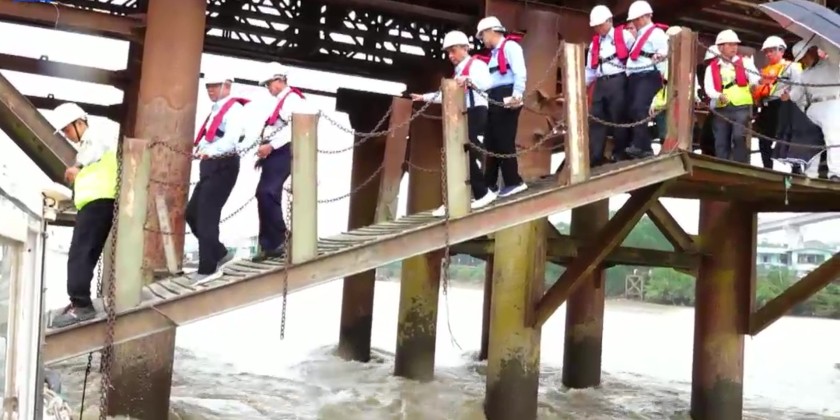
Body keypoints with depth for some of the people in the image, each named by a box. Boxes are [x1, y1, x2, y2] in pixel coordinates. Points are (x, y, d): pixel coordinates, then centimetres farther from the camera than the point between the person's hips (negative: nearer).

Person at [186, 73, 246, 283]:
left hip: (223, 166, -9)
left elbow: (231, 139, -26)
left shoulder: (233, 109, -10)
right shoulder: (215, 110, 19)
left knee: (207, 215, -9)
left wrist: (210, 150, -41)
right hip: (209, 166, 9)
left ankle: (208, 268, -2)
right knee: (192, 213, 12)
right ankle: (219, 253, 24)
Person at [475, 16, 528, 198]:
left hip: (507, 99, -9)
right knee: (491, 142, 8)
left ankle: (513, 182, -3)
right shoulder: (494, 53, 25)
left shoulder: (510, 46, -3)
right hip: (495, 100, 9)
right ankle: (490, 184, 13)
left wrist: (517, 94, -27)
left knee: (504, 141, -9)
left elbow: (520, 72, -15)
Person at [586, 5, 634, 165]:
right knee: (596, 120, 1)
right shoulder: (594, 43, 19)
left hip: (618, 82, -5)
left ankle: (620, 155, 8)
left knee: (619, 119, -1)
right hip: (600, 84, 5)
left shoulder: (624, 35, 4)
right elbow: (590, 69, 19)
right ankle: (594, 158, 3)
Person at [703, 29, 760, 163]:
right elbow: (708, 88, -2)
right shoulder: (712, 67, 10)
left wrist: (755, 82, -33)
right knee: (721, 143, 3)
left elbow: (754, 77, -8)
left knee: (739, 137, -20)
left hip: (742, 106, -2)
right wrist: (719, 96, -23)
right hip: (721, 108, 2)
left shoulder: (745, 62, 9)